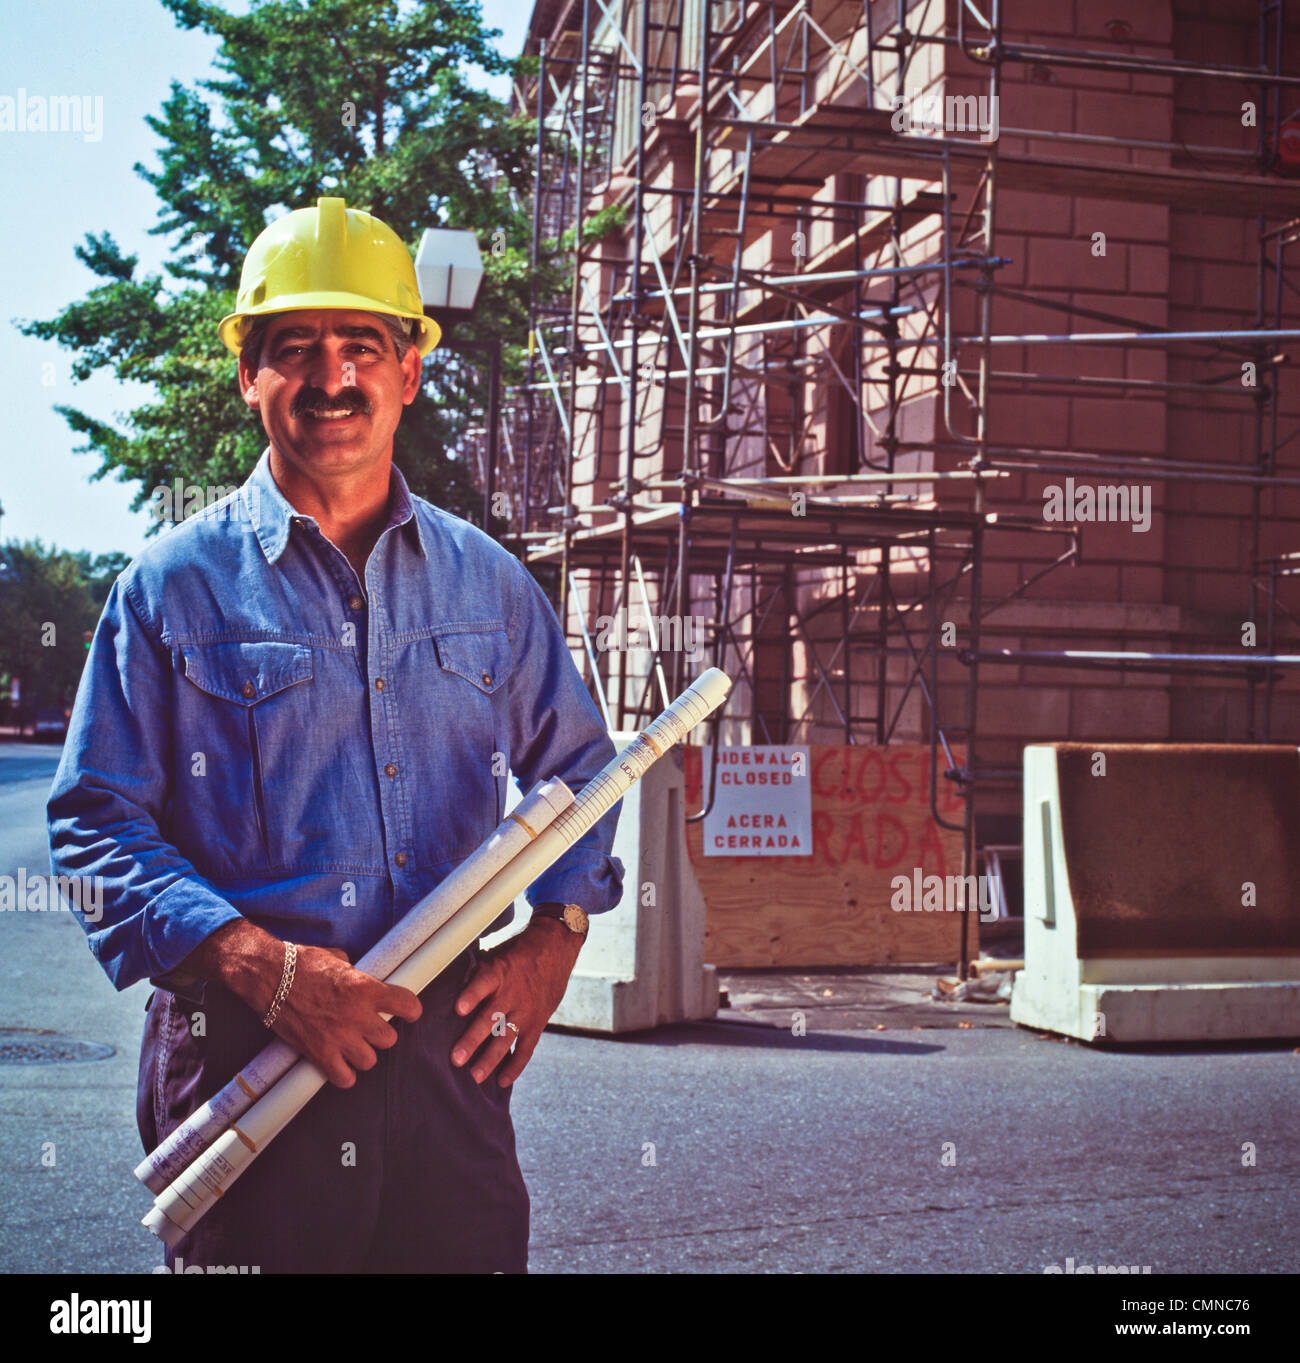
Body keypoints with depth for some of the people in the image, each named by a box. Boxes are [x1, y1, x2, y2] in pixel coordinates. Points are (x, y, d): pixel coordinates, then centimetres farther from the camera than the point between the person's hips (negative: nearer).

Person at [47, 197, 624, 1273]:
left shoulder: (490, 584, 11)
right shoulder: (173, 586, 1)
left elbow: (577, 769, 20)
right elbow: (97, 821, -3)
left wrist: (553, 938, 4)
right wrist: (262, 966, -15)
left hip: (449, 1050, 3)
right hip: (239, 1052, -2)